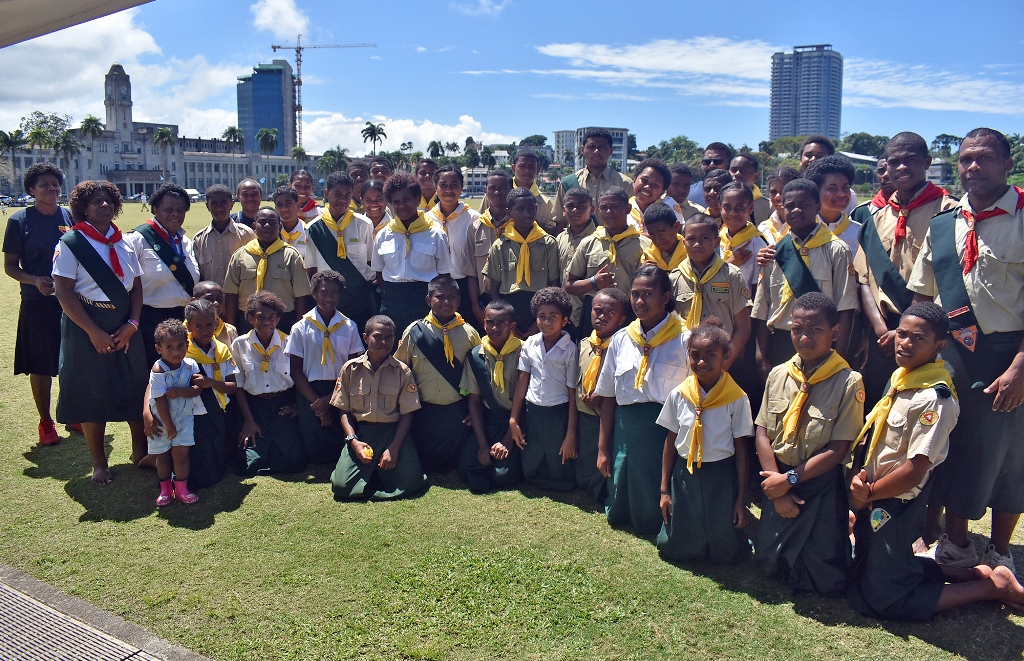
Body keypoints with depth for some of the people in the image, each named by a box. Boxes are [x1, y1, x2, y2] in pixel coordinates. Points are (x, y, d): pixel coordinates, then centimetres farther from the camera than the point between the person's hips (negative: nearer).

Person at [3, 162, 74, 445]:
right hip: (38, 304, -3)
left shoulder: (70, 217, 4)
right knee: (41, 367, 6)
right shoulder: (20, 220, -4)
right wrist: (35, 281, -19)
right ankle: (45, 422, 21)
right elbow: (10, 266, -2)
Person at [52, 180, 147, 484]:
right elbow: (64, 292, -11)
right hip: (86, 327, -4)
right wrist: (94, 332, -16)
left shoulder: (124, 244, 9)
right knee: (92, 394, 3)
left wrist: (131, 325, -7)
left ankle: (140, 450, 23)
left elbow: (136, 287, 8)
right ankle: (99, 462, 17)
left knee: (136, 389, 6)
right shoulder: (70, 243, -6)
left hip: (124, 327, 4)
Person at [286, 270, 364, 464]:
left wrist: (329, 399, -9)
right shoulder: (301, 328, 1)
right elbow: (295, 370, 0)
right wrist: (316, 401, -9)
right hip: (309, 392, -1)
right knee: (315, 452, -5)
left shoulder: (349, 327, 3)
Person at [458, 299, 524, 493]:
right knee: (467, 468, -15)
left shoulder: (522, 352, -11)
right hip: (486, 420, 3)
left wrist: (508, 441, -13)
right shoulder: (475, 356, -1)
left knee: (504, 474, -19)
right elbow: (474, 401, 1)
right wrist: (482, 444, -7)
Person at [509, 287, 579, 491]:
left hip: (558, 414, -3)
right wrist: (513, 419, 4)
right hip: (531, 411, 3)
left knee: (561, 477, 7)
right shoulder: (530, 344, 0)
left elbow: (573, 393, -9)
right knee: (530, 472, 13)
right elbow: (522, 381, 5)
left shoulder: (570, 349, -11)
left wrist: (570, 434, -10)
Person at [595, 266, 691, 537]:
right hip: (626, 430, 5)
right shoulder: (621, 339, 7)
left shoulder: (684, 339, -7)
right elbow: (608, 397, 11)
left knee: (655, 522, 3)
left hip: (666, 430, -4)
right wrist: (603, 447, 11)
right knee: (617, 514, 14)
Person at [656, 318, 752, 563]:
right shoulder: (678, 395, -4)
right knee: (674, 548, 7)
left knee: (726, 552, 6)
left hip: (721, 476, -2)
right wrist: (665, 490, 5)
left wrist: (741, 498, -2)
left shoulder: (737, 399, -10)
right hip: (684, 474, 2)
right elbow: (670, 442, 3)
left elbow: (741, 448, -5)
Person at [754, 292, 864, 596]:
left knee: (828, 581, 1)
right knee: (769, 562, 12)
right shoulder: (779, 375, -1)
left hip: (822, 485, -4)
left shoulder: (849, 382, -14)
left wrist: (790, 479, -15)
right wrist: (778, 490, -10)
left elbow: (838, 449, -15)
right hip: (778, 481, 4)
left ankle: (846, 525, 28)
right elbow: (762, 434, -2)